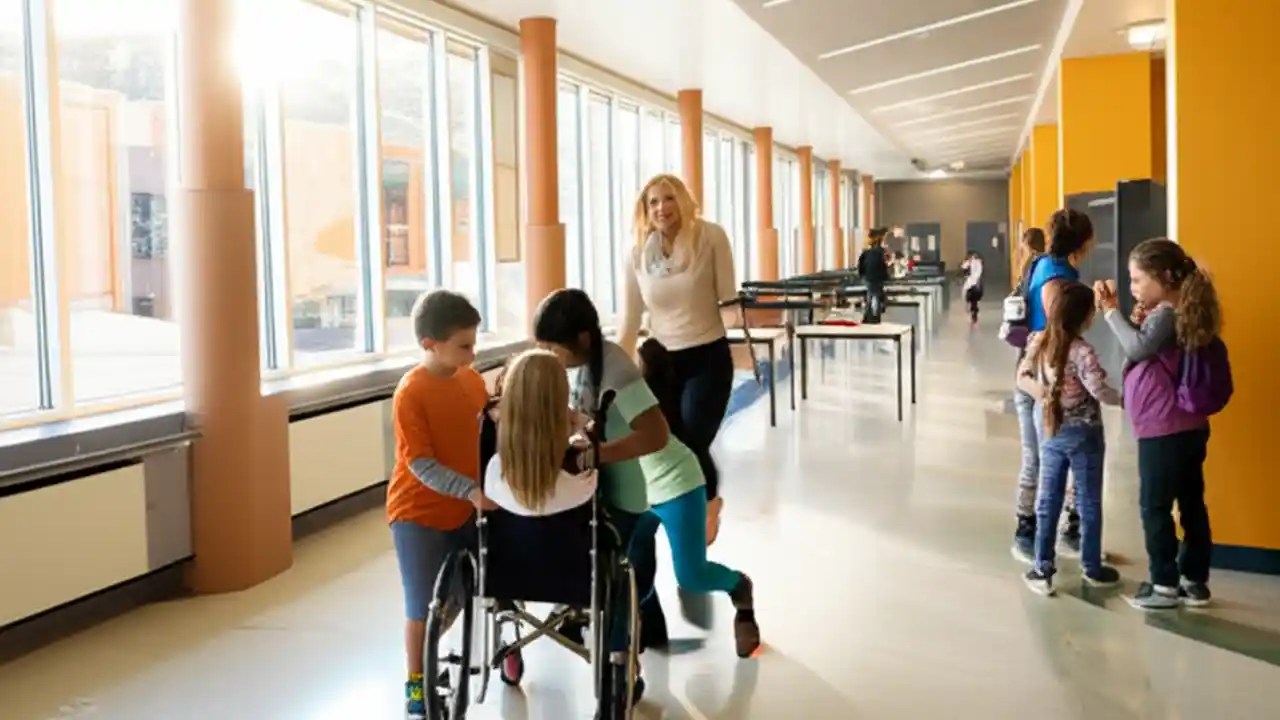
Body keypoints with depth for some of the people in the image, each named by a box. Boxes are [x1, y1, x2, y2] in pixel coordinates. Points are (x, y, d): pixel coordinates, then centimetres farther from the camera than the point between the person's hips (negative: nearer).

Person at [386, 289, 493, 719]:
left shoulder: (473, 381, -1)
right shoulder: (411, 393, -20)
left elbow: (487, 434, 9)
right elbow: (420, 464, -22)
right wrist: (471, 490, -30)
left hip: (464, 508, 6)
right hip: (419, 511, -6)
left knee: (462, 592, 15)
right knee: (424, 604, 2)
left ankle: (424, 655, 40)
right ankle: (416, 684, 21)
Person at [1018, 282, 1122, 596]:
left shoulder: (1040, 343, -2)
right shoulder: (1082, 352, -22)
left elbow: (1022, 377, 6)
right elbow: (1101, 392, -22)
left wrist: (1043, 394, -3)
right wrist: (1124, 398, -5)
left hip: (1051, 433, 5)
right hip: (1083, 435, -5)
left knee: (1047, 502, 10)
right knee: (1089, 504, 10)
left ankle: (1042, 569, 12)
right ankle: (1092, 568, 23)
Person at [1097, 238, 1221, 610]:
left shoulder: (1166, 314, -15)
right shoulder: (1174, 313, 13)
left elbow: (1138, 347, -30)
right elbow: (1144, 351, 15)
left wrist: (1112, 311, -22)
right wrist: (1139, 323, 1)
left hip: (1164, 430, -9)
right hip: (1186, 427, 10)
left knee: (1155, 507, 1)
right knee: (1191, 505, 13)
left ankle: (1165, 585, 8)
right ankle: (1195, 581, 20)